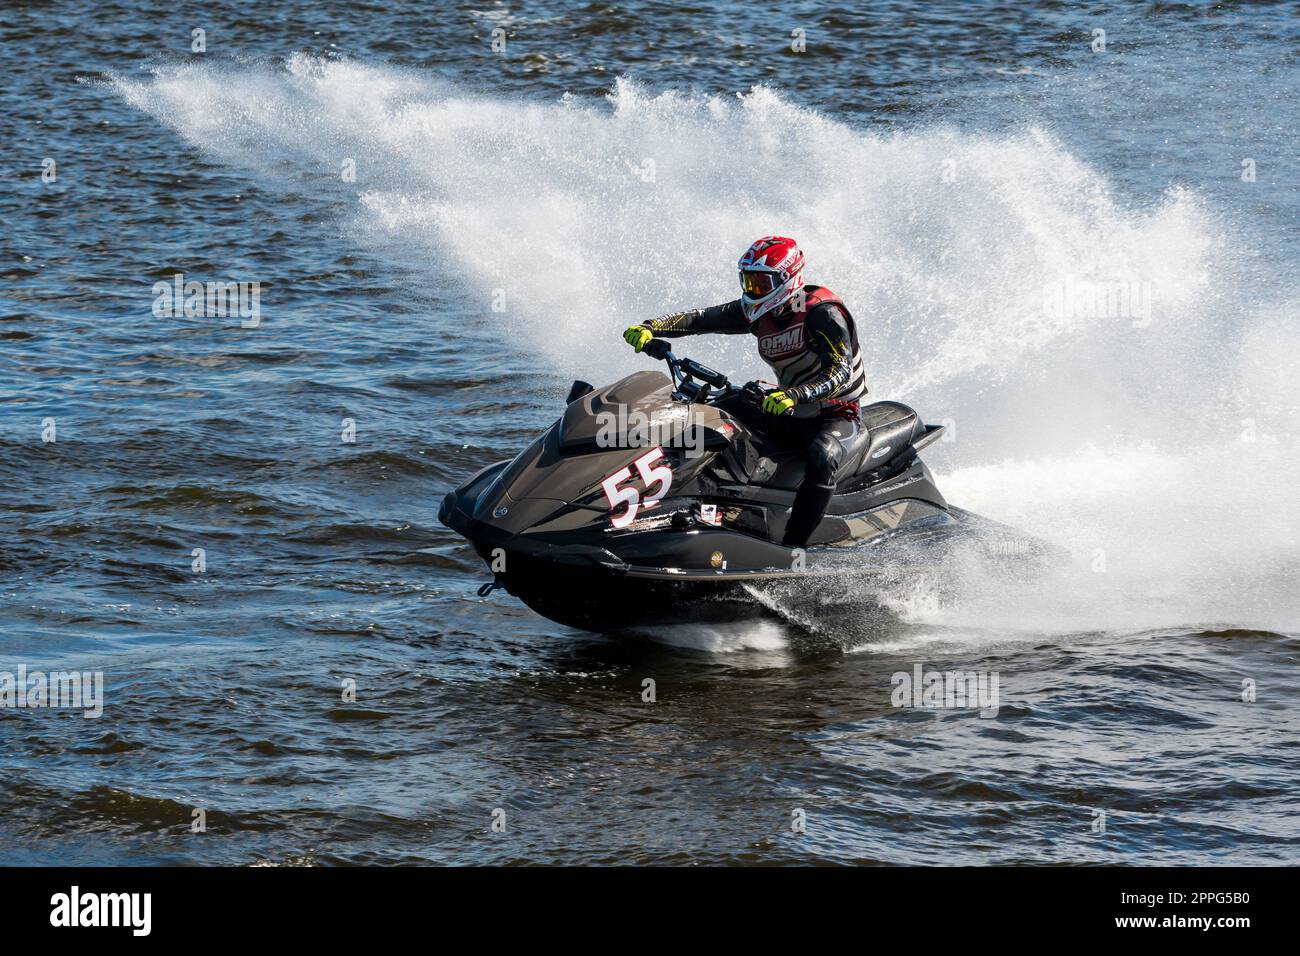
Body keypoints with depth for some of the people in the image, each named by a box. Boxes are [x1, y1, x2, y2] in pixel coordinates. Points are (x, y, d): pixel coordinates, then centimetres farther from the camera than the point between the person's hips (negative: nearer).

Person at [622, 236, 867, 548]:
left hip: (837, 414, -8)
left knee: (822, 458, -39)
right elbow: (702, 318, -5)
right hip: (787, 411, 8)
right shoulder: (760, 311, 0)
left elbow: (840, 374, -33)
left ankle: (792, 547, -43)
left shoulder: (821, 313, -22)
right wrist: (650, 328, -21)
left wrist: (796, 395, -50)